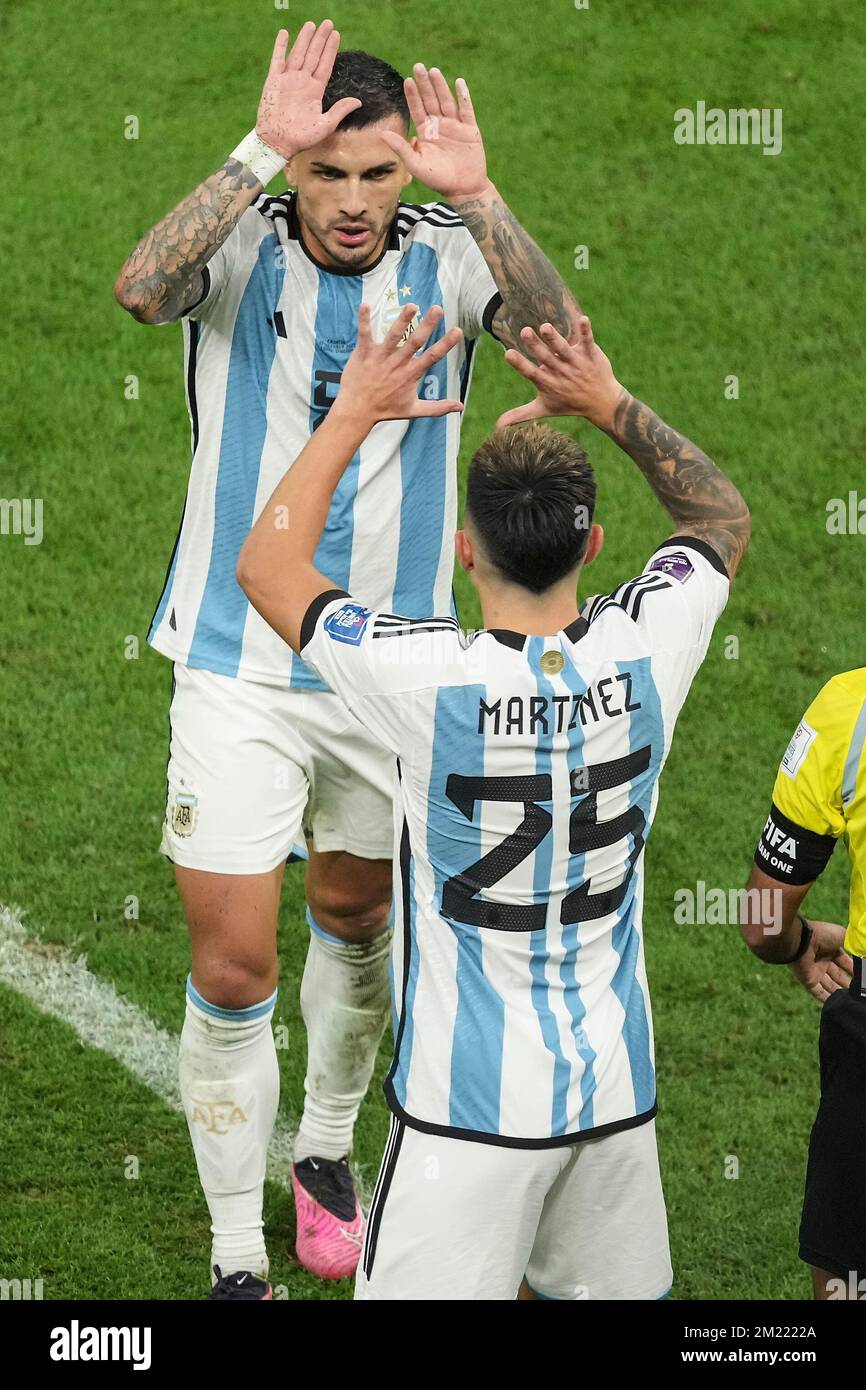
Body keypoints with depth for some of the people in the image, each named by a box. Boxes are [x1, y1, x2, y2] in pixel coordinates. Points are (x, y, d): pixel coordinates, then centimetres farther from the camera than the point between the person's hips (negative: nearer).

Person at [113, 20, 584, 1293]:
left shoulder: (446, 256, -9)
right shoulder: (245, 245, -12)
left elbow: (562, 336, -27)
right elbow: (142, 288, -34)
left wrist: (478, 200, -41)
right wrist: (263, 154, -42)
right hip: (239, 671, -2)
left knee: (357, 919, 22)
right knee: (233, 970, -4)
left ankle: (326, 1152, 46)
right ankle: (237, 1256, 10)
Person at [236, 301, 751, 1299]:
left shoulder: (433, 678, -20)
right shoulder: (643, 649, -8)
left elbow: (266, 567, -3)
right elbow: (722, 517, 15)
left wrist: (354, 412, 2)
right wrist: (610, 405, 17)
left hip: (471, 1104, -4)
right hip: (617, 1085, 4)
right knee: (610, 1292, 18)